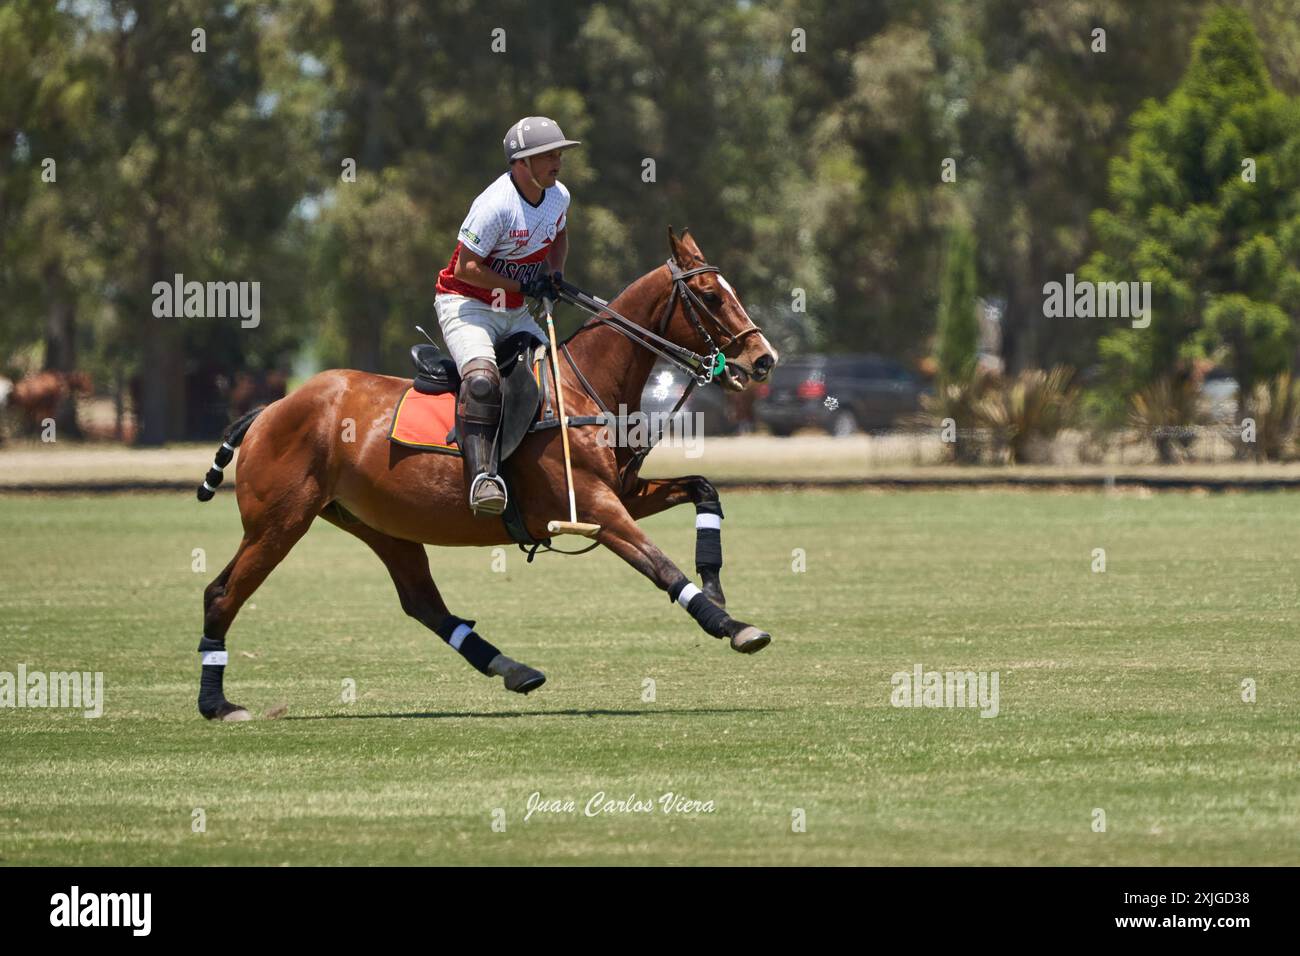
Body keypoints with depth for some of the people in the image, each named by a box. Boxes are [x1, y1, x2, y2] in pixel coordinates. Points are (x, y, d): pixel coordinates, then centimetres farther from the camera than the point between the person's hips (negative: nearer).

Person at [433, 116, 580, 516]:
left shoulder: (558, 196, 1)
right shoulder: (496, 205, -24)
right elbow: (467, 267, -22)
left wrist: (554, 274, 3)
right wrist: (522, 286, -21)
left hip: (515, 313, 9)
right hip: (464, 304, -9)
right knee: (482, 377, -32)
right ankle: (482, 475, -41)